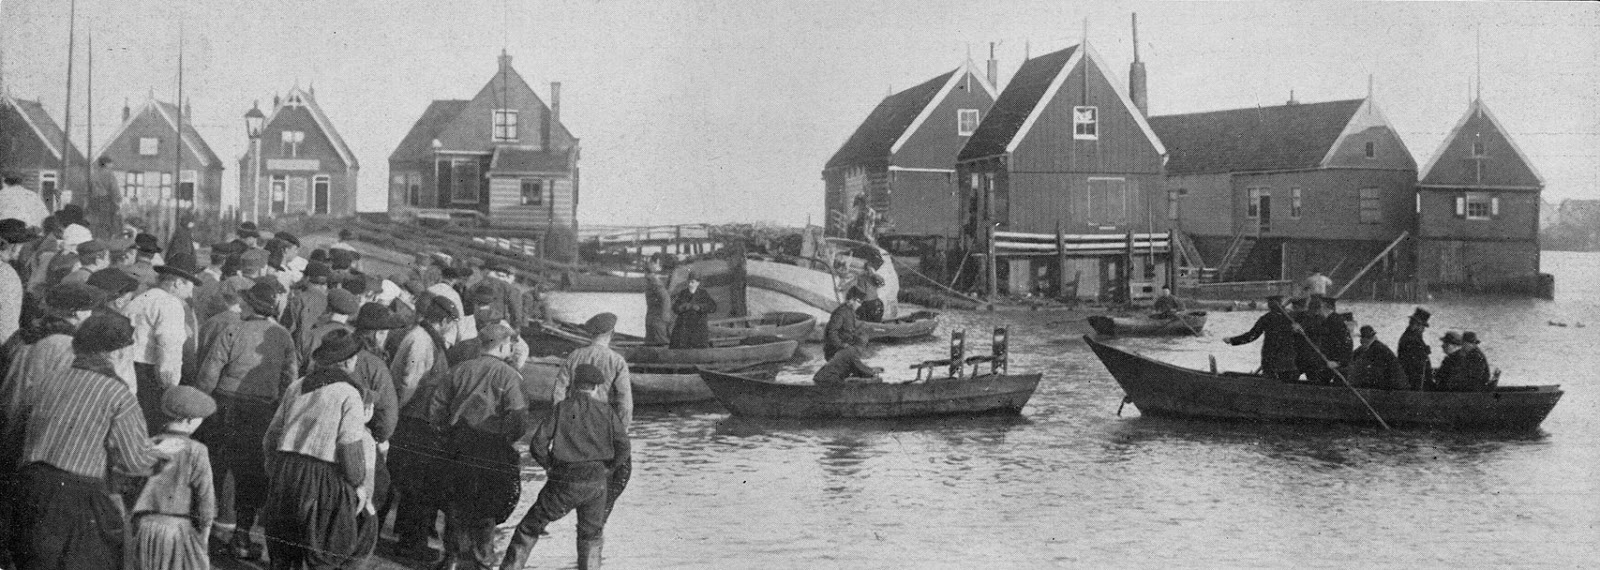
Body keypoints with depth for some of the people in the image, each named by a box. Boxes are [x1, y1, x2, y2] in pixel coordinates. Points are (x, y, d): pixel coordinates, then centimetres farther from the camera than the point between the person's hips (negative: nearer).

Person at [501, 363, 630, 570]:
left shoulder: (562, 408, 2)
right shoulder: (607, 412, 5)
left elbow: (537, 446, -4)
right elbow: (623, 448, -1)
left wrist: (549, 466, 13)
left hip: (563, 483, -1)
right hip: (596, 482, 1)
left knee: (528, 529, 11)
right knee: (591, 536, 20)